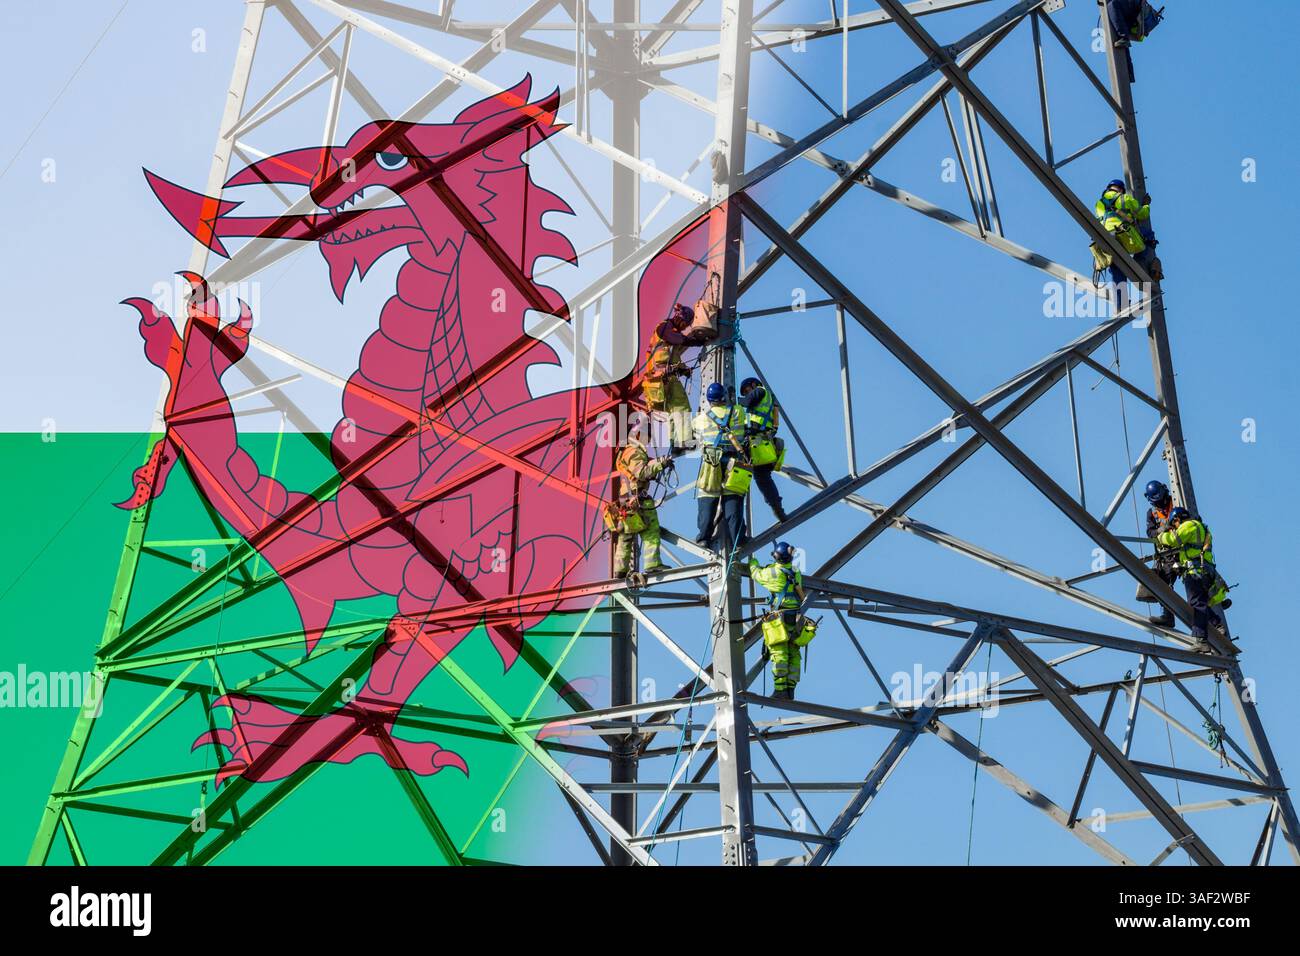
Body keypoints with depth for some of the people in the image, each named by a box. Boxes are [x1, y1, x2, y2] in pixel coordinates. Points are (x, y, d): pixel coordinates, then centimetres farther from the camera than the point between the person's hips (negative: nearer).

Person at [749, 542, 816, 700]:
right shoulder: (796, 572, 12)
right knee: (793, 654, 7)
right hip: (797, 618, 6)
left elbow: (756, 574, 15)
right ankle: (790, 690, 6)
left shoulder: (772, 572, -4)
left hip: (780, 618, -6)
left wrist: (752, 560, 35)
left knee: (778, 654, -10)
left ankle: (780, 690, -16)